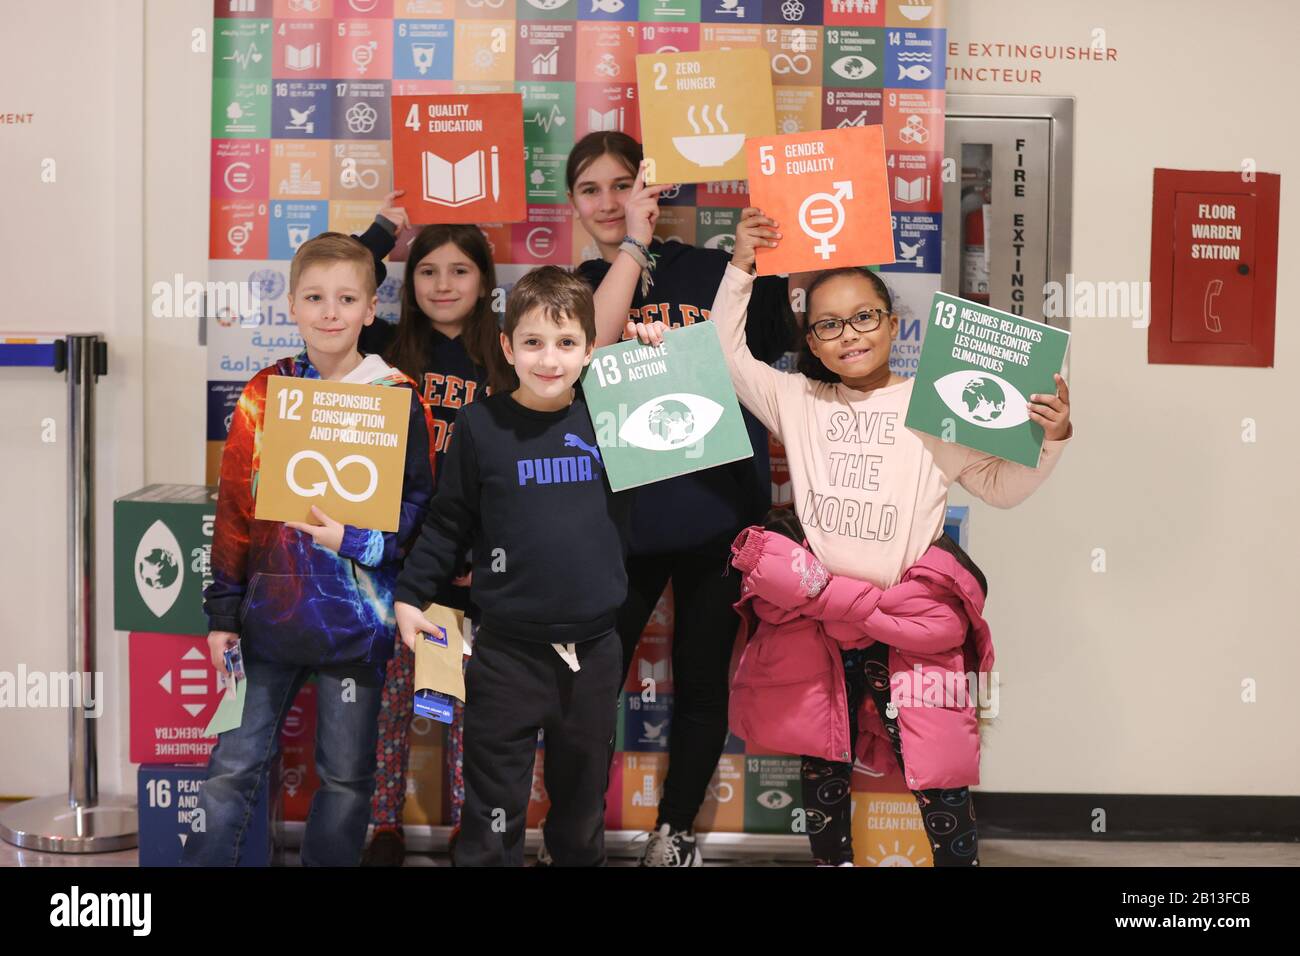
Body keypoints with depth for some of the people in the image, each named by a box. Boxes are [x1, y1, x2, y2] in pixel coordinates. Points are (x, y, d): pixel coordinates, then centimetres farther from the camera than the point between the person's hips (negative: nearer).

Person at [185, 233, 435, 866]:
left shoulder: (396, 399, -4)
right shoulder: (264, 394, 3)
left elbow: (419, 505, -3)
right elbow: (234, 508, 6)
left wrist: (355, 541, -19)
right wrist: (223, 612, 4)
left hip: (355, 618, -1)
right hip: (270, 615, 2)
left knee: (347, 777, 9)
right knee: (234, 765, 7)